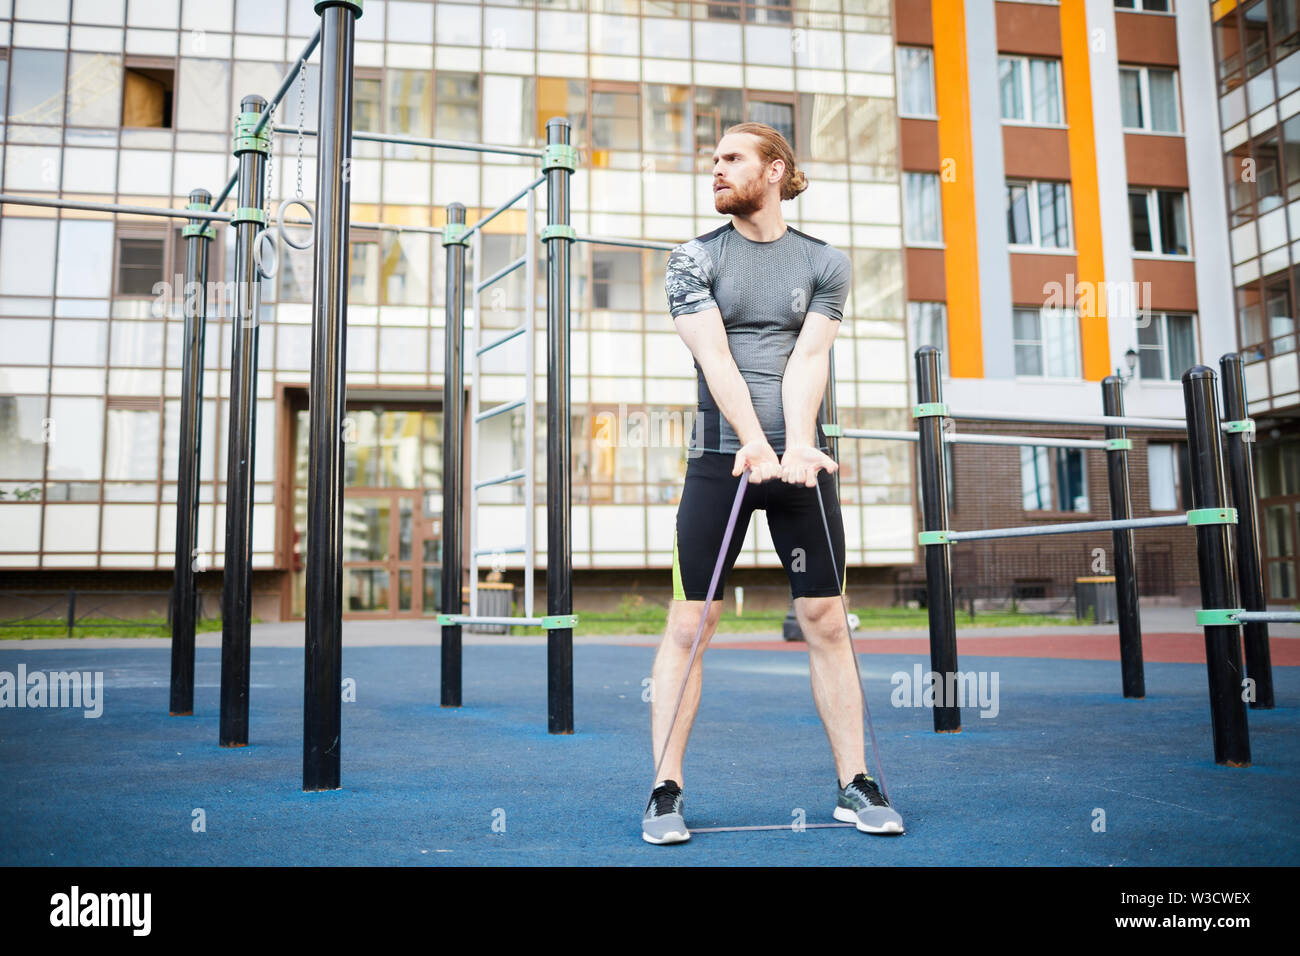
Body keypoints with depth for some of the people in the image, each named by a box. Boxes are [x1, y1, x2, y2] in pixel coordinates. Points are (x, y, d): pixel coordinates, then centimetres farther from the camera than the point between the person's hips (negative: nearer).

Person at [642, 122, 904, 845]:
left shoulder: (825, 263, 10)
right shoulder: (694, 259, 8)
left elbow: (808, 358, -4)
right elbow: (715, 355, -7)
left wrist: (797, 444, -20)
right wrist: (753, 440, -21)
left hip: (800, 460, 1)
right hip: (719, 458, -1)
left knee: (827, 622, 3)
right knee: (689, 623, -3)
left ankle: (856, 784, 15)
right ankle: (667, 791, 6)